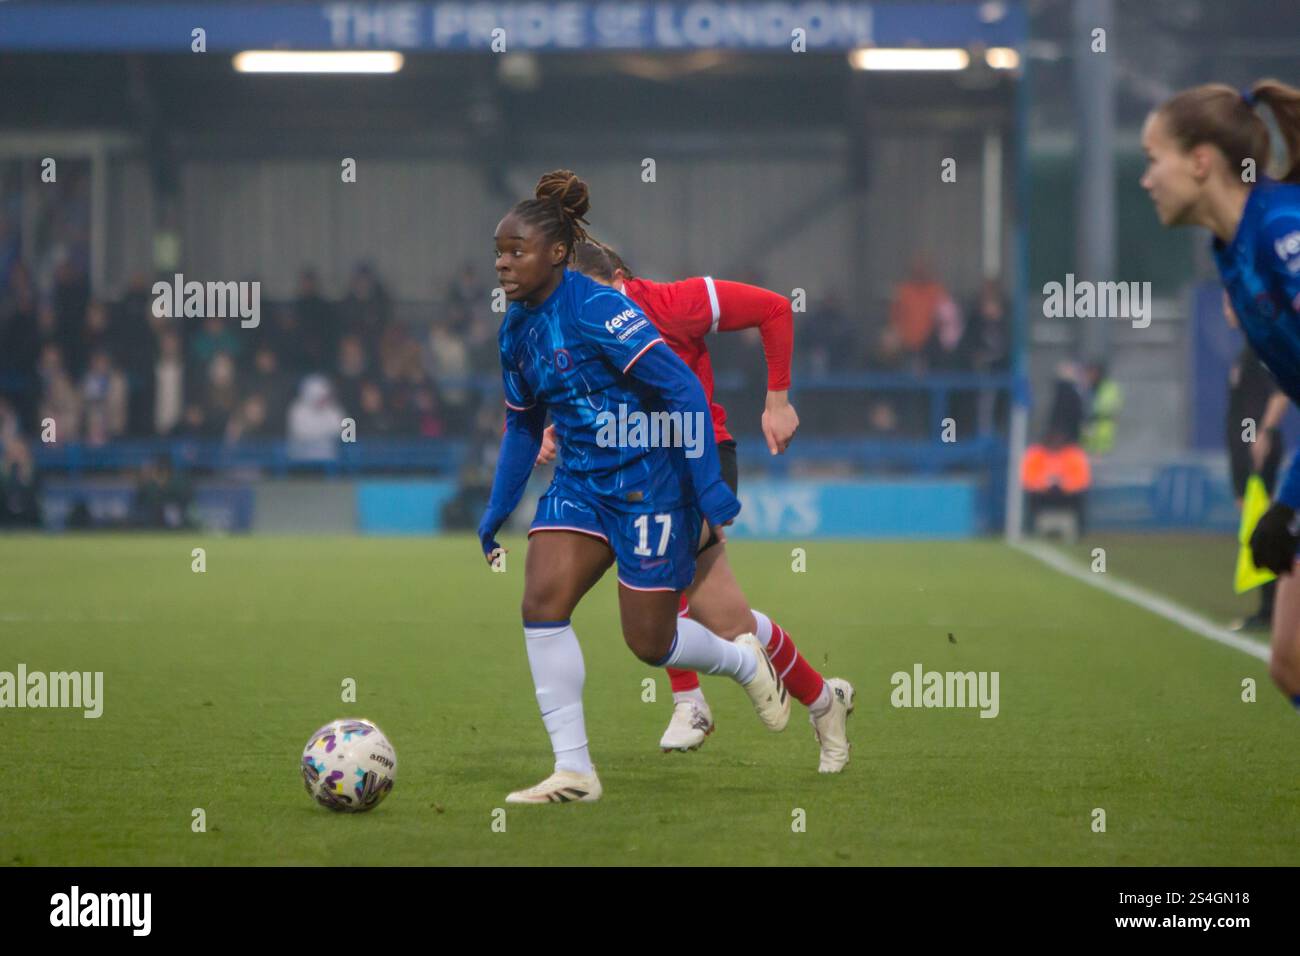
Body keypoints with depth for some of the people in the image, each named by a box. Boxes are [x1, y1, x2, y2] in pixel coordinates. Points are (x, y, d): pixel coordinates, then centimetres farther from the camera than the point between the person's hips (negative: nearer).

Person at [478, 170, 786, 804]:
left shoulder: (596, 310, -20)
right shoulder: (516, 329, 5)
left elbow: (682, 390, -21)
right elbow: (523, 425, 19)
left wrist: (710, 489, -22)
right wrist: (496, 514, 19)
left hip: (649, 482, -7)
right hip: (582, 483, 7)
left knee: (649, 643, 0)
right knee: (541, 603, -13)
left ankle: (745, 661, 34)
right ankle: (574, 772, -8)